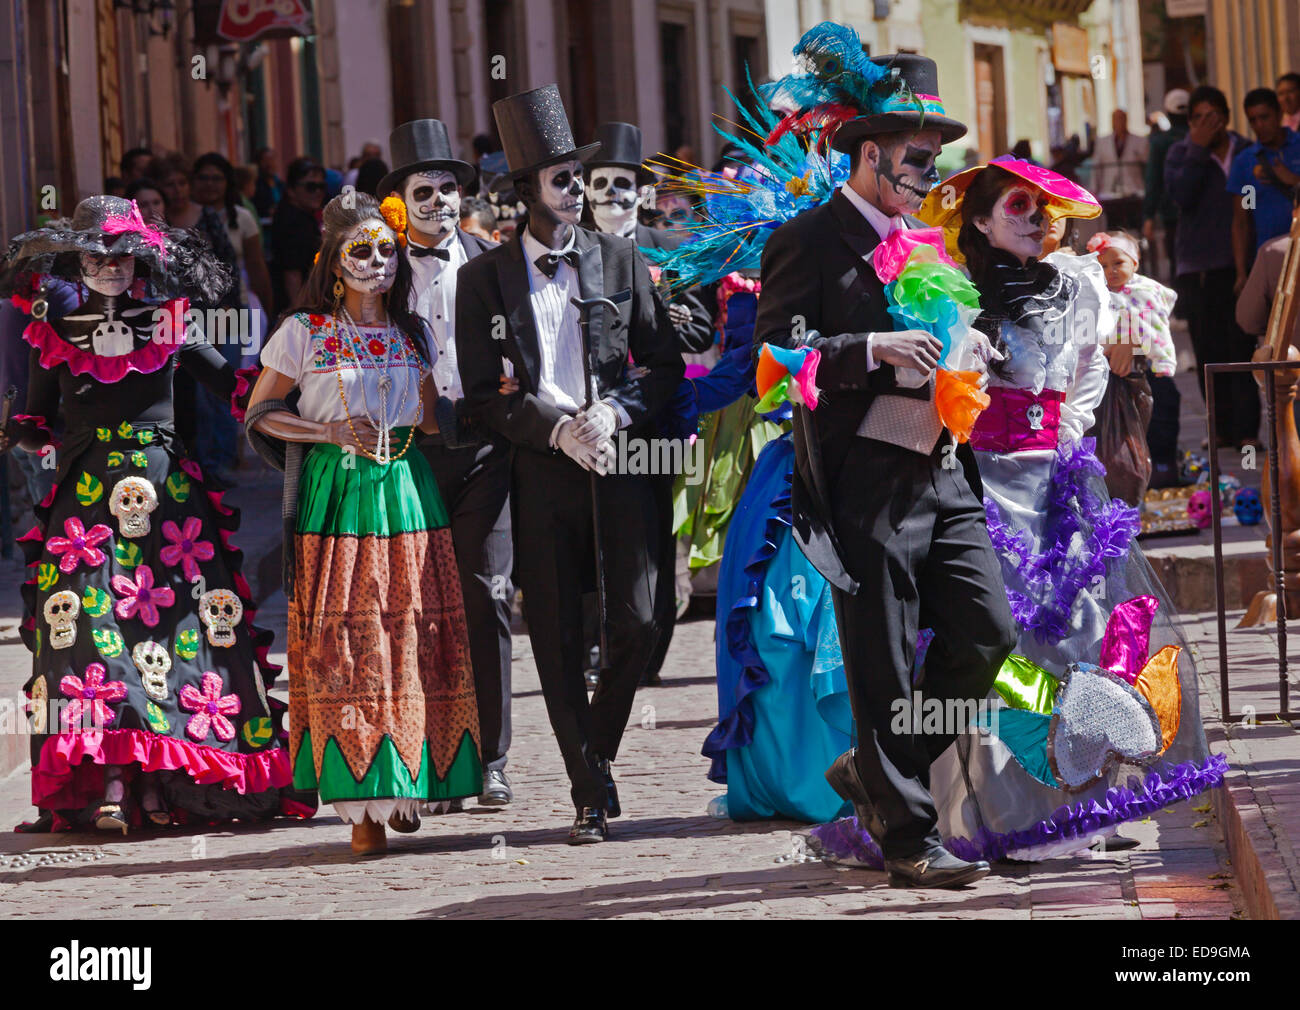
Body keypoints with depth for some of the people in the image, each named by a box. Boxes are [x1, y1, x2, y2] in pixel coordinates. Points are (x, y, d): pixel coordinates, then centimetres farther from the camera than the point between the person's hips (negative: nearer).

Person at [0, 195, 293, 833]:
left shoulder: (166, 327, 11)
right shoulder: (56, 335, 11)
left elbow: (233, 385, 15)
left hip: (166, 489, 1)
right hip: (85, 493, -1)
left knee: (178, 623, -7)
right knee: (91, 619, -14)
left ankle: (158, 782, -4)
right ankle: (109, 781, -18)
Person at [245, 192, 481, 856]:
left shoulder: (412, 333, 13)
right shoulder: (303, 333, 1)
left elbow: (431, 421, 14)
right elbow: (259, 415, 2)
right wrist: (332, 433, -10)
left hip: (406, 494, 4)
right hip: (335, 496, -4)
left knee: (414, 639, -2)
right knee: (344, 645, -8)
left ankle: (405, 784, 10)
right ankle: (362, 804, -5)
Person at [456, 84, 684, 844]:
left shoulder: (620, 260, 10)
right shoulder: (485, 277, 5)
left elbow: (666, 362, 10)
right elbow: (482, 392, 2)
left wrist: (617, 413, -8)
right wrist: (558, 429, -11)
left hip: (622, 463, 1)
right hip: (540, 469, -1)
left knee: (638, 623, -8)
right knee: (559, 639, 0)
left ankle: (600, 751, 18)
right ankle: (589, 794, 7)